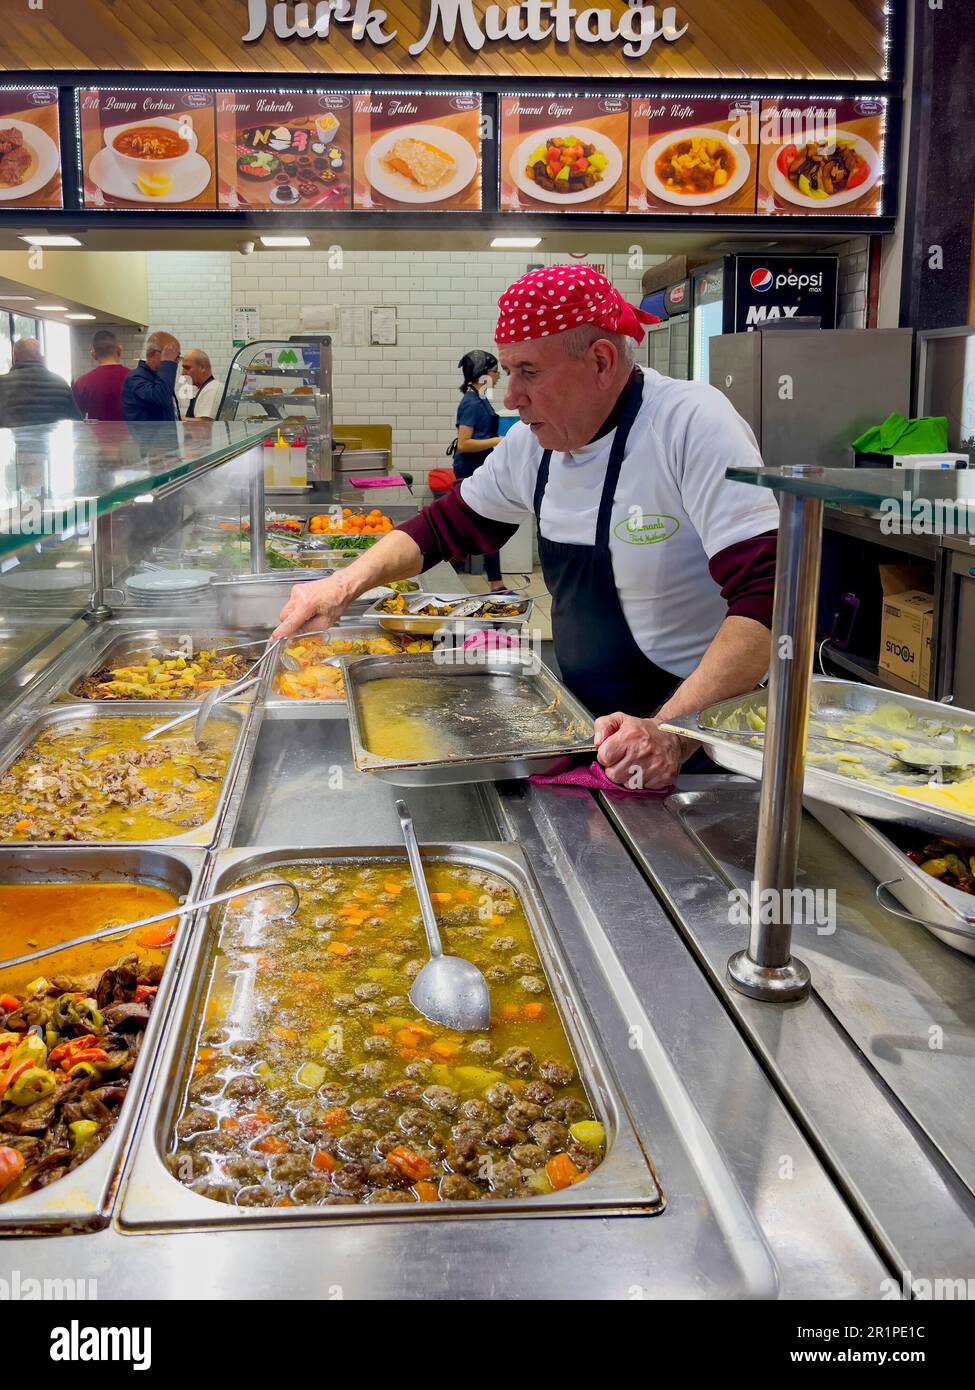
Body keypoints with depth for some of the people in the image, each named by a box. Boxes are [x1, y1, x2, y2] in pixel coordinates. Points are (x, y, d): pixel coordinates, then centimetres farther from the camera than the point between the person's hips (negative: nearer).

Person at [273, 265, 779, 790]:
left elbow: (764, 592, -27)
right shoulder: (533, 442, 1)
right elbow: (447, 524, 15)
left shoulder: (693, 424, -20)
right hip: (588, 725, 6)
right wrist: (344, 585, 0)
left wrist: (672, 732, -36)